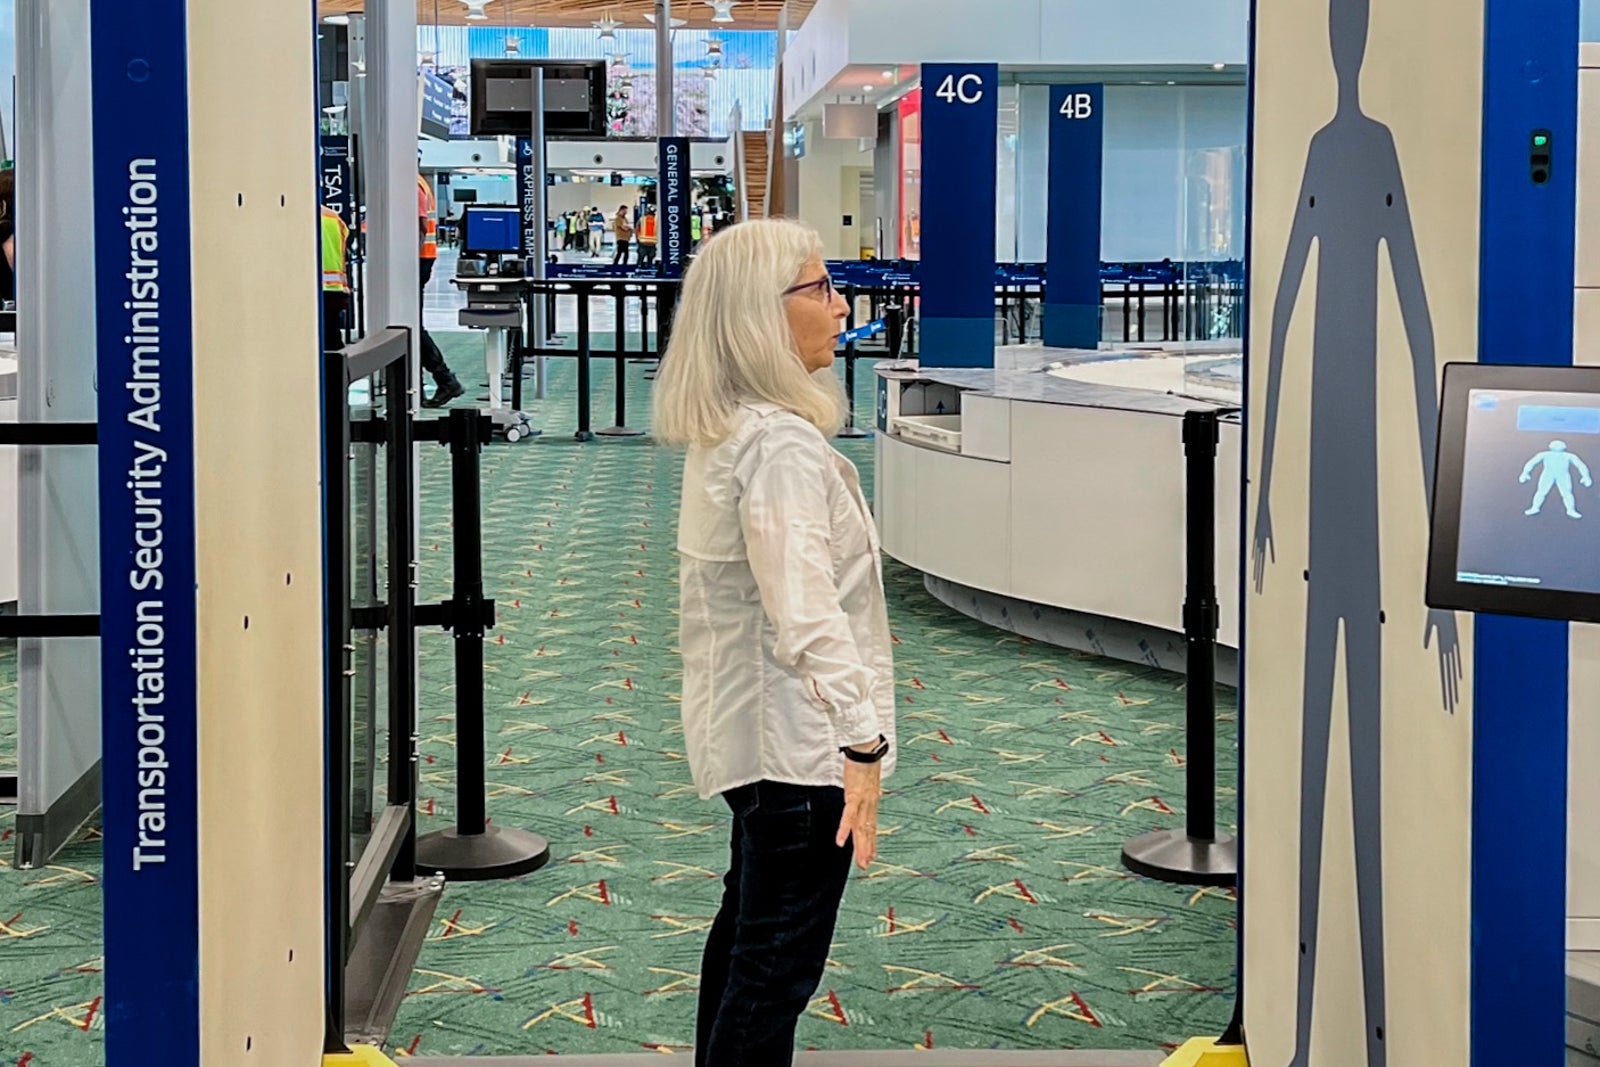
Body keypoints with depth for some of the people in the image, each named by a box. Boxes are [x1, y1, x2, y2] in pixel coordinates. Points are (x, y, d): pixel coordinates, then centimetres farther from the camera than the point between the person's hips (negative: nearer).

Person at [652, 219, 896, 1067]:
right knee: (778, 964, -4)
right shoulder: (782, 443, -22)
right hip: (798, 738, -11)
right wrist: (862, 745, -27)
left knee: (747, 927, 24)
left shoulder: (722, 430, 10)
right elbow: (807, 613, -28)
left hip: (743, 726, 11)